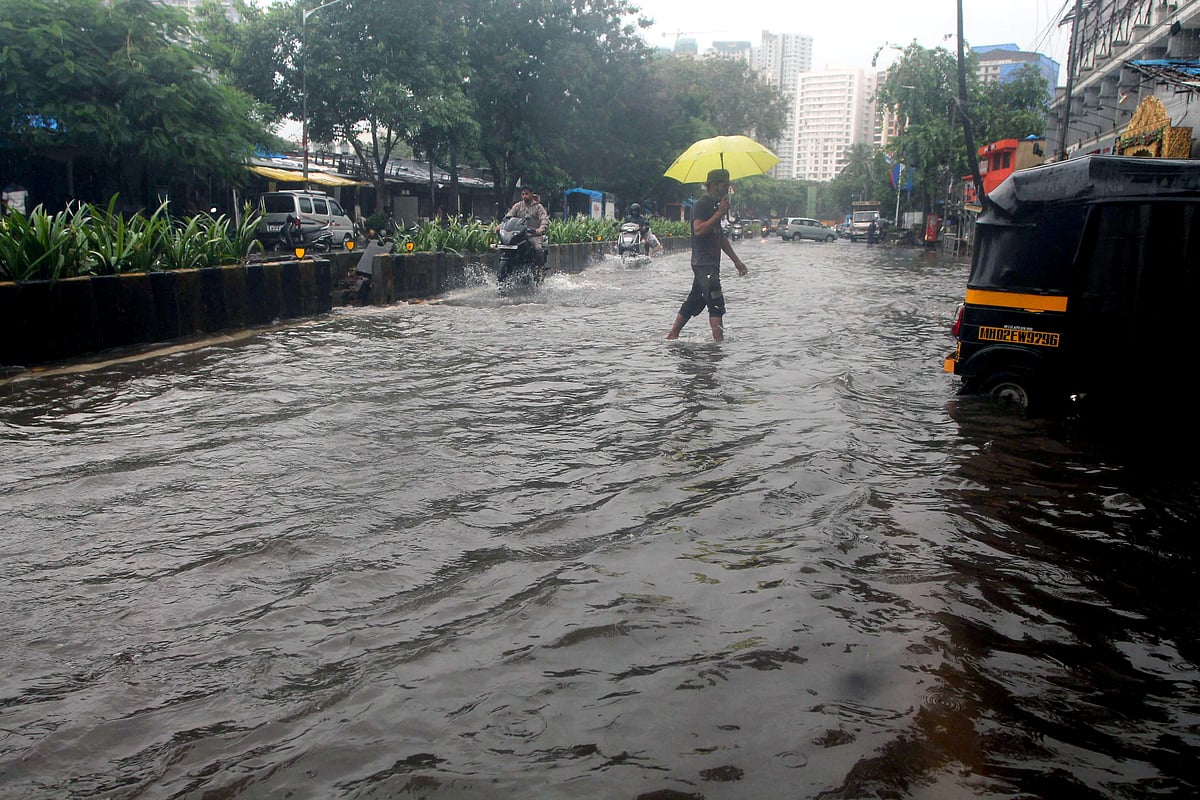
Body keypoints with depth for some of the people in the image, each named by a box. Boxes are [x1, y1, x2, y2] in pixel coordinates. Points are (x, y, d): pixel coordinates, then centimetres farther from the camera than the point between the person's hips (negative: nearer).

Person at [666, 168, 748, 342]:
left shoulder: (713, 205, 20)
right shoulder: (701, 205, -10)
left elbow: (720, 236, 26)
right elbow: (699, 229, -26)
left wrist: (736, 260, 24)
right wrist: (719, 213, -23)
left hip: (711, 263, 10)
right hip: (703, 262, -10)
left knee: (694, 301, 12)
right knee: (716, 303, -13)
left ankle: (672, 336, 18)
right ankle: (719, 340, -15)